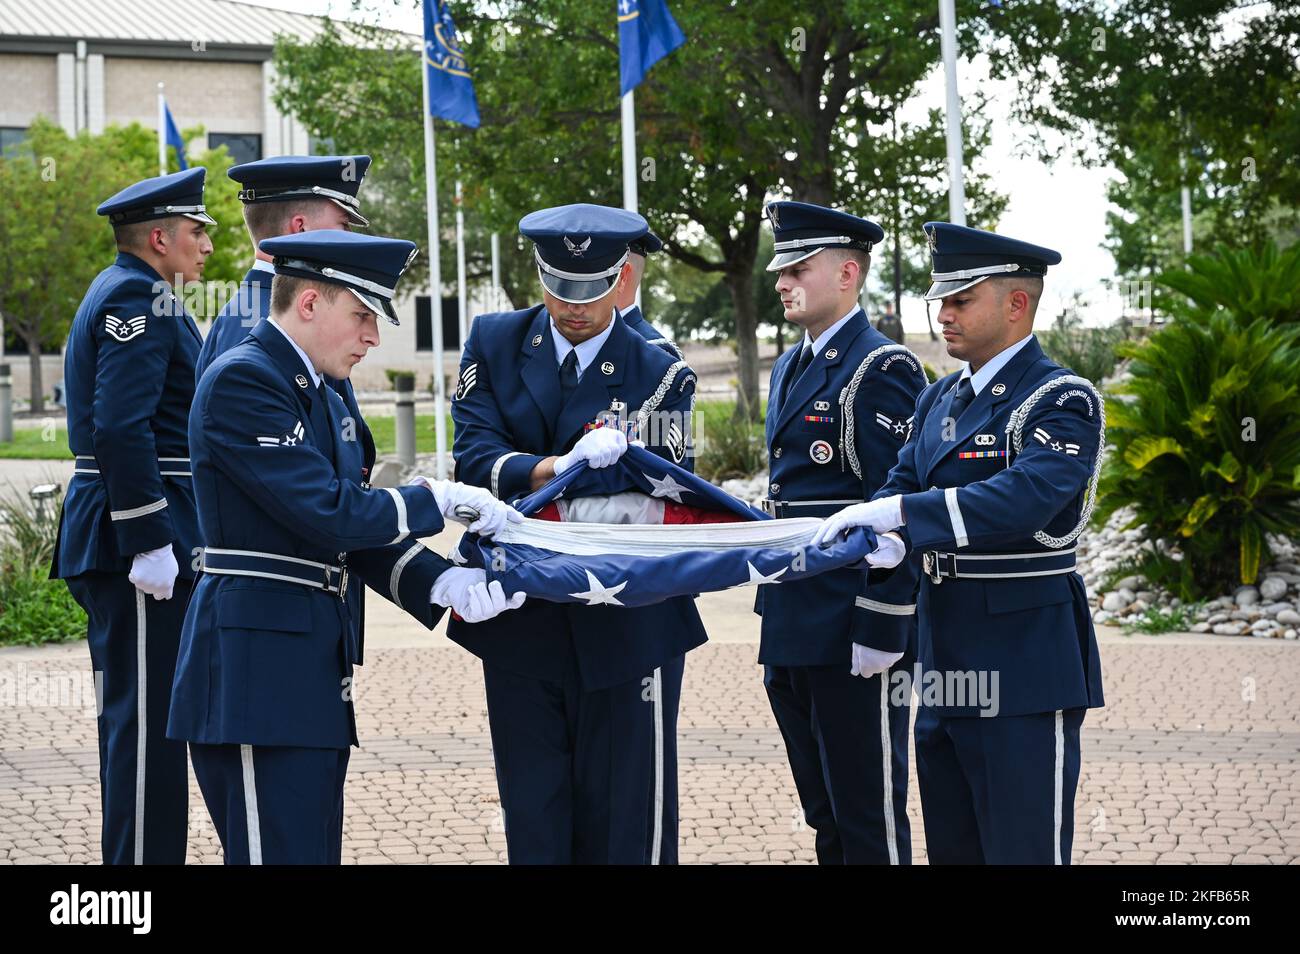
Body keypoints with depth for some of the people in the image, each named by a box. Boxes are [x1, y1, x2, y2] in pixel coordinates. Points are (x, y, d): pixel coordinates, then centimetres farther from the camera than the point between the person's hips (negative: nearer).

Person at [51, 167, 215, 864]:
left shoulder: (125, 292, 20)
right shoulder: (138, 297, -13)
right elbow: (122, 426, -23)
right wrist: (149, 543, -24)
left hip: (109, 539, 11)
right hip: (139, 535, -11)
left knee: (134, 716, 16)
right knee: (148, 719, -9)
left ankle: (131, 854, 23)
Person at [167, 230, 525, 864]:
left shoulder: (323, 399, 19)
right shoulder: (241, 380, -12)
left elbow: (358, 527, 13)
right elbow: (330, 514, -19)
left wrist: (443, 583, -3)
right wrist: (442, 499, -8)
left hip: (310, 665, 10)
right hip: (255, 663, -10)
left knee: (316, 850, 11)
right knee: (279, 853, -10)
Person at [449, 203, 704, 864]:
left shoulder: (660, 377, -1)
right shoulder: (494, 345, 5)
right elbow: (475, 460, -7)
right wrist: (559, 469, -27)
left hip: (623, 629, -2)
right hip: (519, 627, 2)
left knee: (626, 827, 1)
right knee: (532, 825, 8)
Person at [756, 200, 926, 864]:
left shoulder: (883, 369, -11)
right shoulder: (790, 368, 17)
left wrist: (880, 634, -20)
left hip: (852, 635, -9)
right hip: (791, 632, 9)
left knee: (870, 822, -2)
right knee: (825, 818, 16)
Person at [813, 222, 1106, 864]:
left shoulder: (1063, 401, -12)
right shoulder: (939, 400, 14)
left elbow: (1025, 497, -28)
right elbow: (899, 492, 13)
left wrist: (896, 511, -33)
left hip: (1023, 667, -8)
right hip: (945, 665, 8)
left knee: (1024, 849, -4)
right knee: (950, 848, 15)